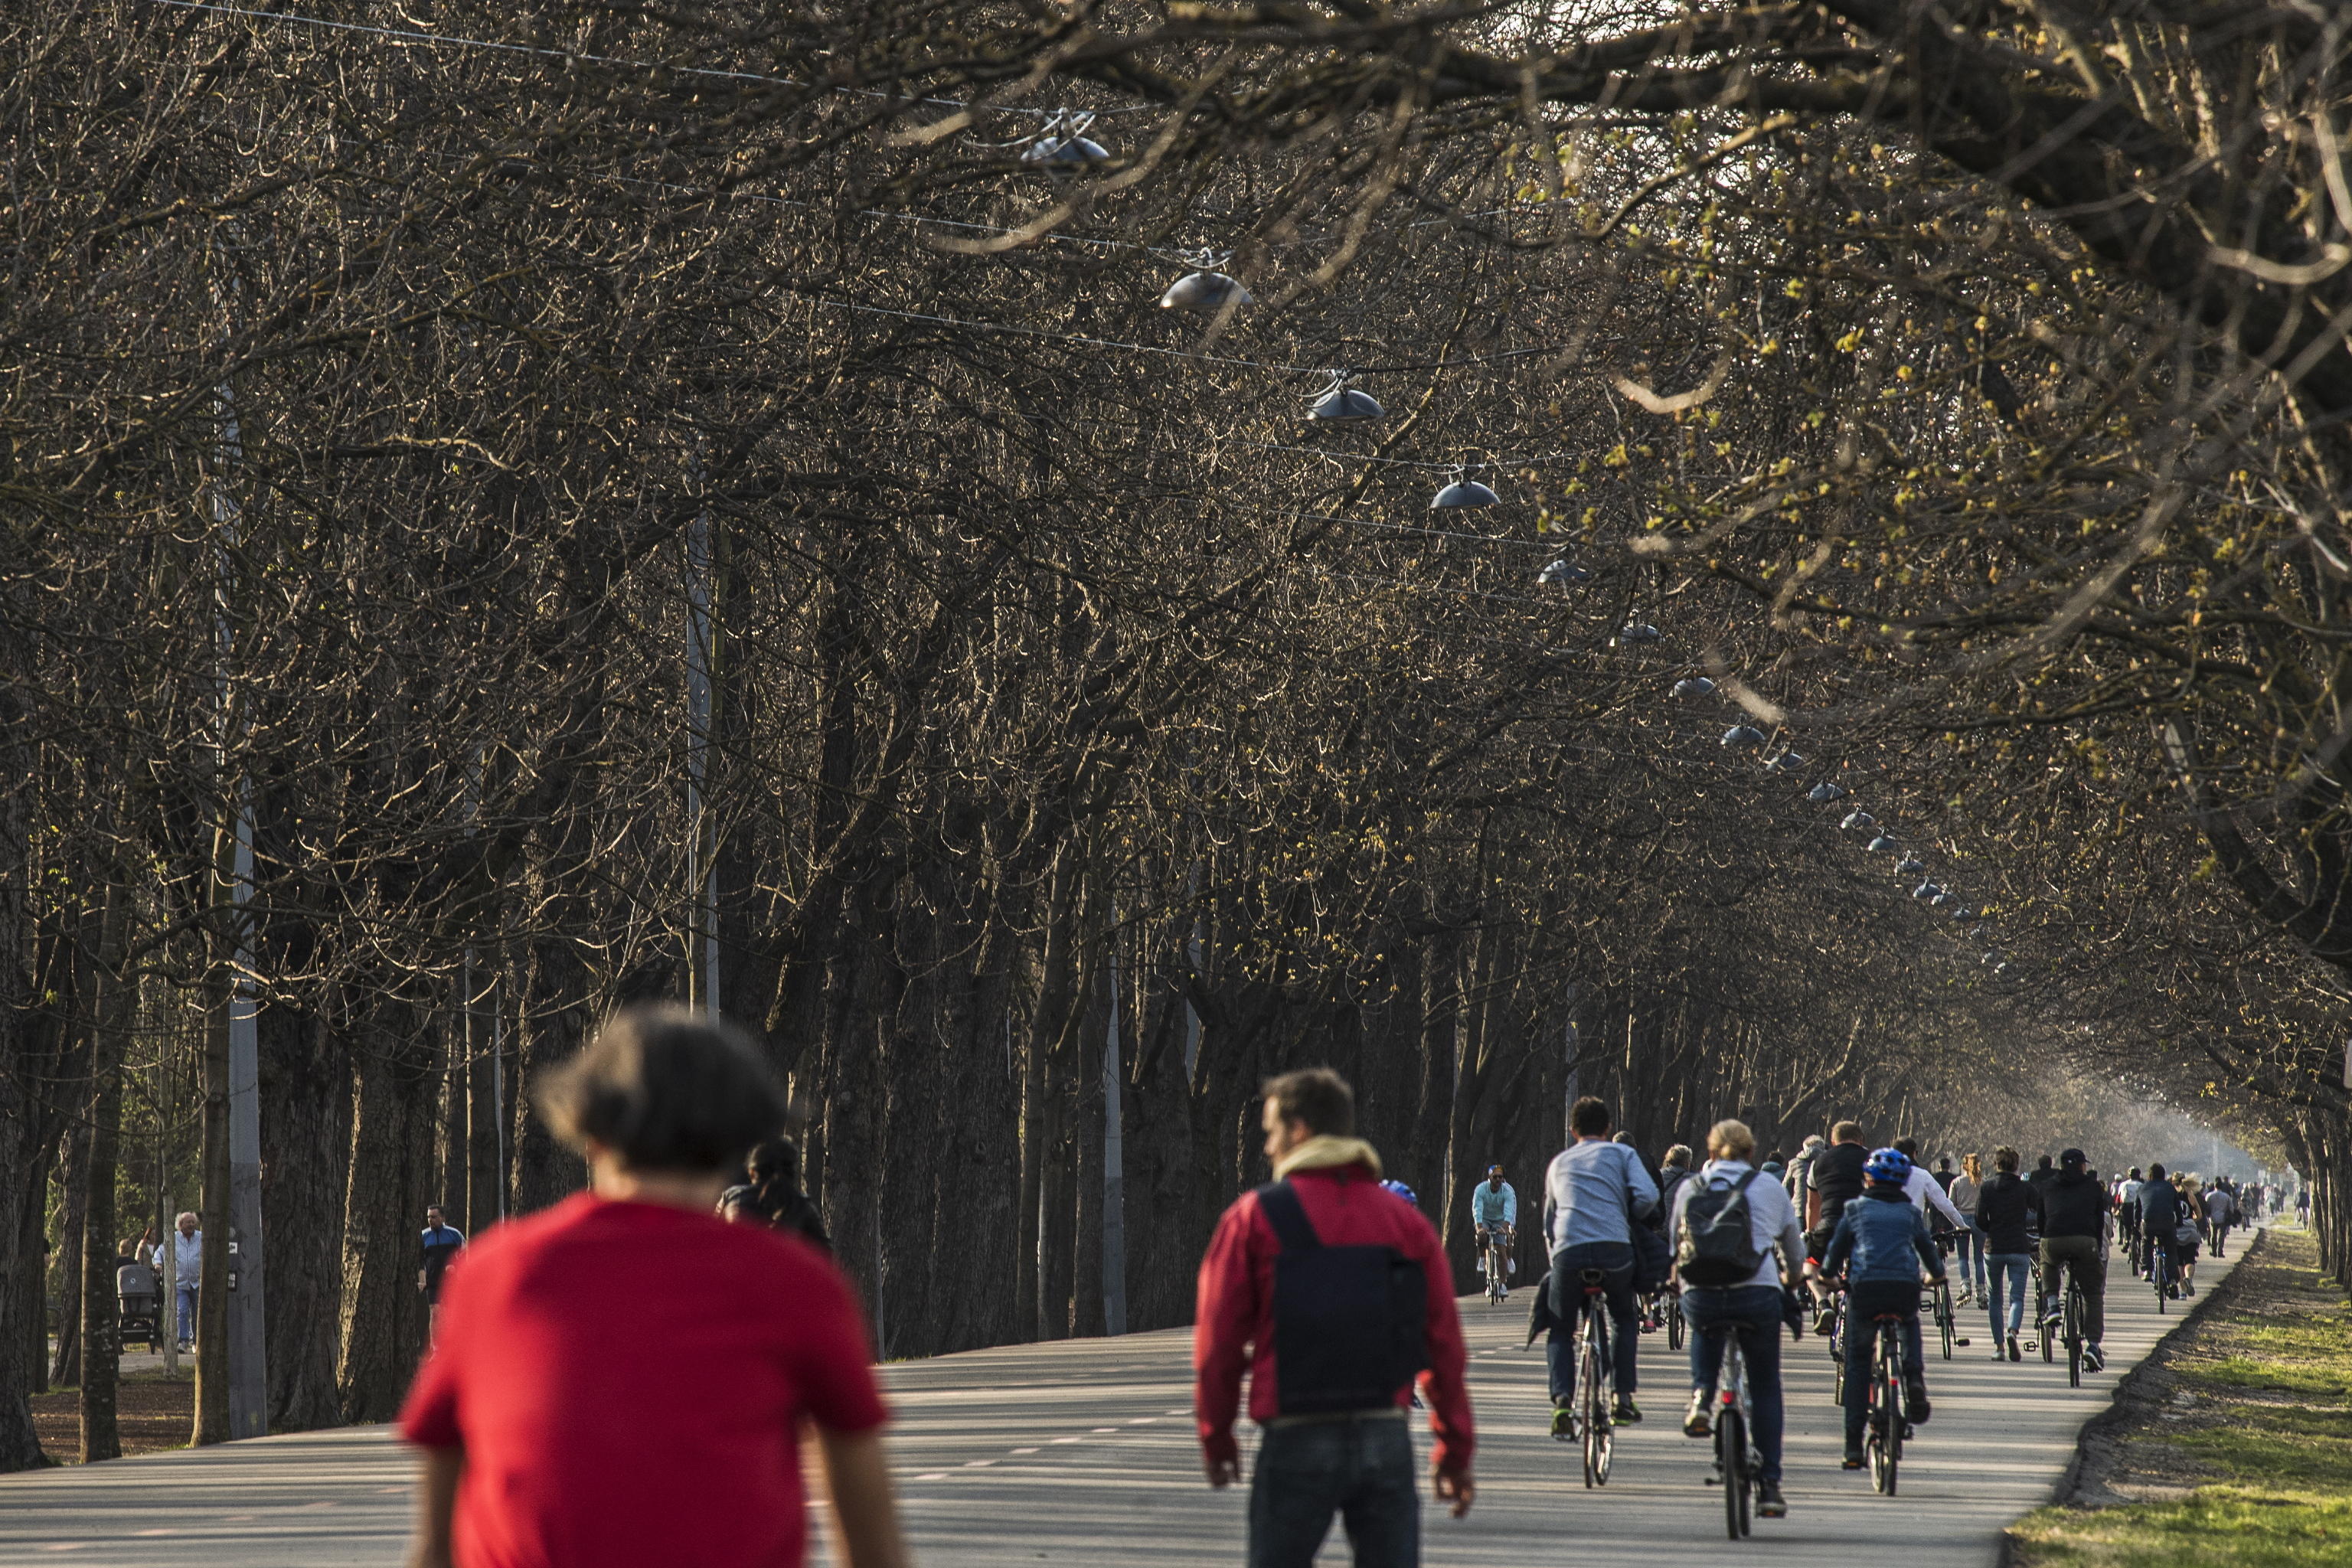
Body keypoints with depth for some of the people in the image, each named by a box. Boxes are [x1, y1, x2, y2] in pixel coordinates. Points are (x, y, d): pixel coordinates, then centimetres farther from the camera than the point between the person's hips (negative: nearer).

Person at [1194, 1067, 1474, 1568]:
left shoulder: (1256, 1216, -2)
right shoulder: (1406, 1220, 8)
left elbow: (1218, 1339, 0)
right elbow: (1444, 1343, 6)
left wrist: (1216, 1435, 13)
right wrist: (1455, 1451, 12)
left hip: (1296, 1442, -2)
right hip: (1387, 1441, 3)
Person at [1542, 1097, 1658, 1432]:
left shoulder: (1559, 1162, 25)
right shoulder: (1622, 1154, 15)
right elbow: (1647, 1196, 0)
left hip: (1568, 1250, 1)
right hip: (1614, 1249, -1)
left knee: (1560, 1331, 14)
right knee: (1624, 1320, 25)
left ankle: (1561, 1401, -10)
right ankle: (1623, 1398, 16)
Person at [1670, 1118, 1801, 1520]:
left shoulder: (1689, 1189, 14)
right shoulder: (1770, 1188, 13)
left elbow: (1674, 1244, 23)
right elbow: (1794, 1249, 24)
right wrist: (1792, 1280, 45)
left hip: (1700, 1296, 1)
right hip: (1759, 1295, -1)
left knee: (1704, 1329, 38)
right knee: (1766, 1388, 14)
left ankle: (1701, 1396, 12)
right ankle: (1769, 1486, 8)